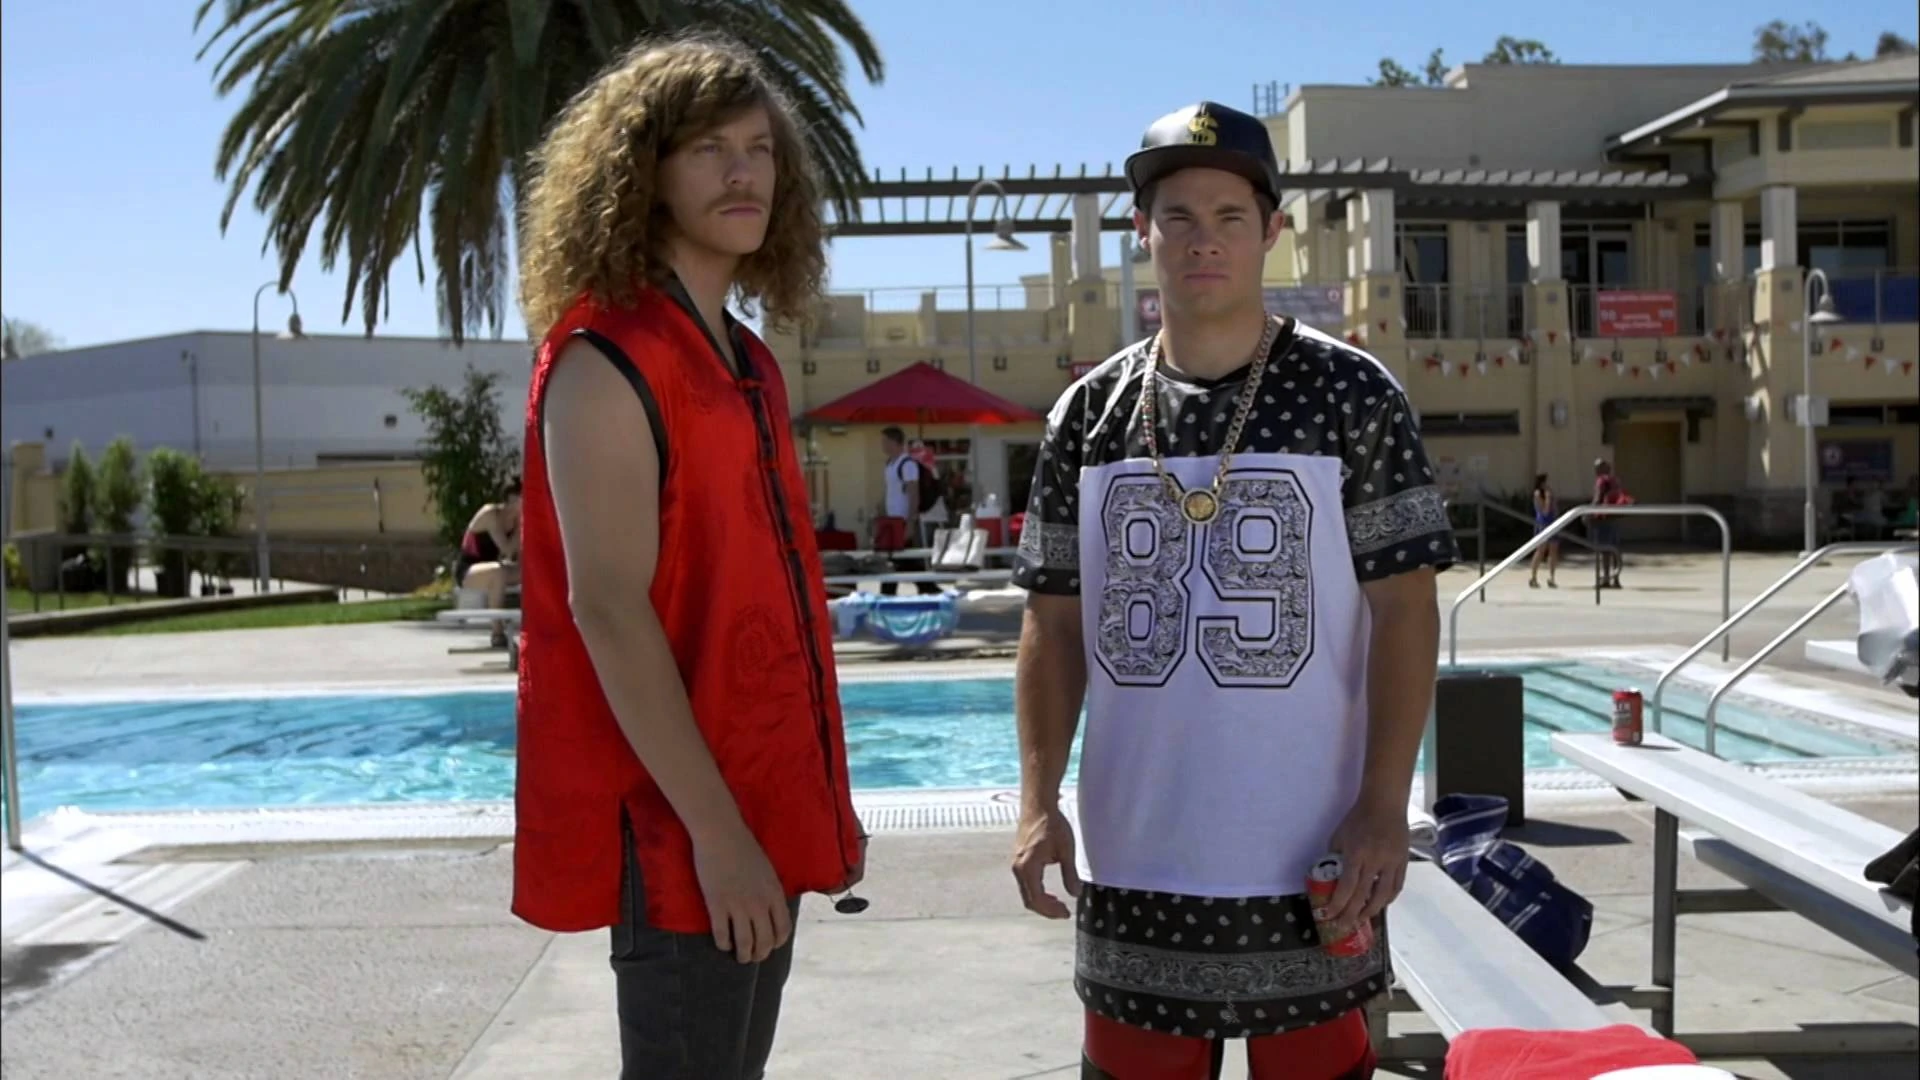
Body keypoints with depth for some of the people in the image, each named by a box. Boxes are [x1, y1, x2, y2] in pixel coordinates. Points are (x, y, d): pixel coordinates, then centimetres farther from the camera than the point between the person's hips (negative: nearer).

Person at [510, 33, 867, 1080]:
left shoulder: (746, 363, 13)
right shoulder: (605, 362, -13)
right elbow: (610, 612, -20)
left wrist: (820, 797, 14)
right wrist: (714, 832, -21)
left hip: (761, 806, 9)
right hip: (680, 829, -8)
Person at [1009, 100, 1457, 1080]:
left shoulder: (1354, 396, -3)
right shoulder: (1089, 414, 4)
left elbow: (1404, 610, -4)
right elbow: (1055, 624, 6)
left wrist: (1383, 808, -11)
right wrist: (1039, 801, -2)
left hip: (1309, 855, -2)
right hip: (1132, 856, 3)